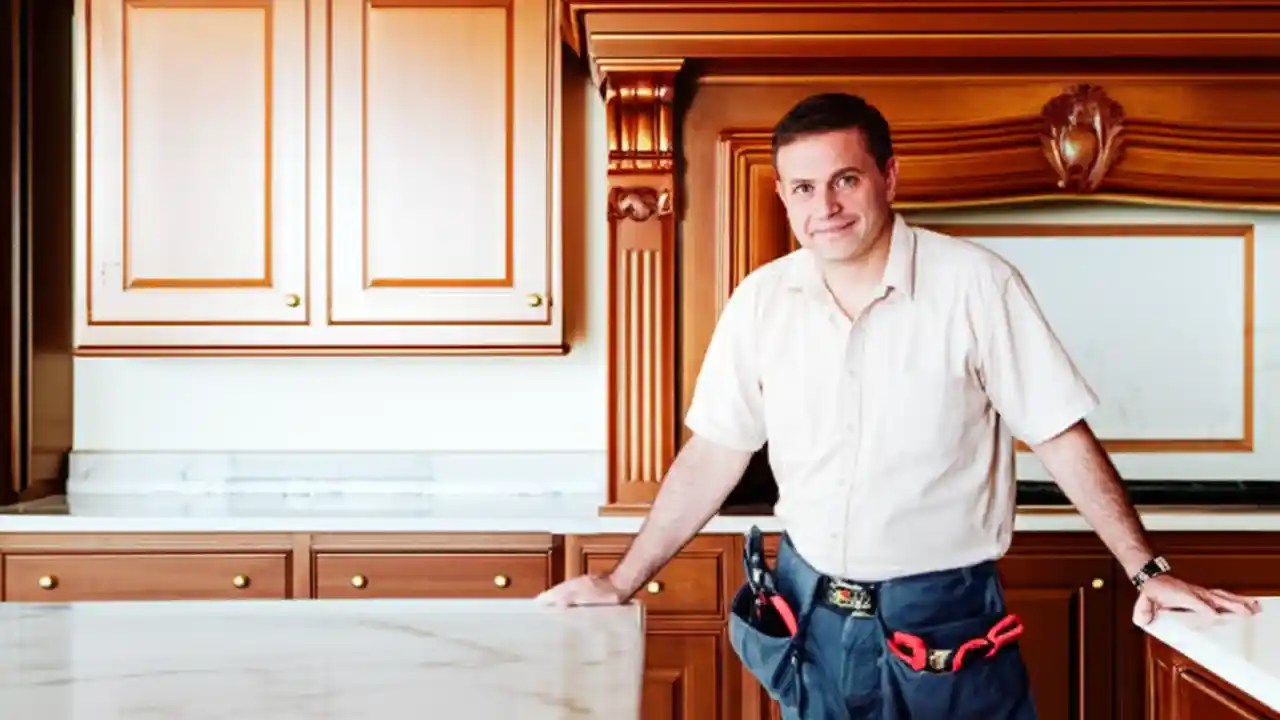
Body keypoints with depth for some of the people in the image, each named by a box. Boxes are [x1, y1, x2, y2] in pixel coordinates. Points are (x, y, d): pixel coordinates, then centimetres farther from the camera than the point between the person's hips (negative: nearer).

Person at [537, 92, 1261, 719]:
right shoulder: (760, 300, -2)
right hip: (810, 616, 3)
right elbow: (713, 456, 3)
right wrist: (622, 581, 2)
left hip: (946, 618, -3)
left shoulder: (975, 285, -12)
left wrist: (1147, 570, -11)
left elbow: (1064, 438, -7)